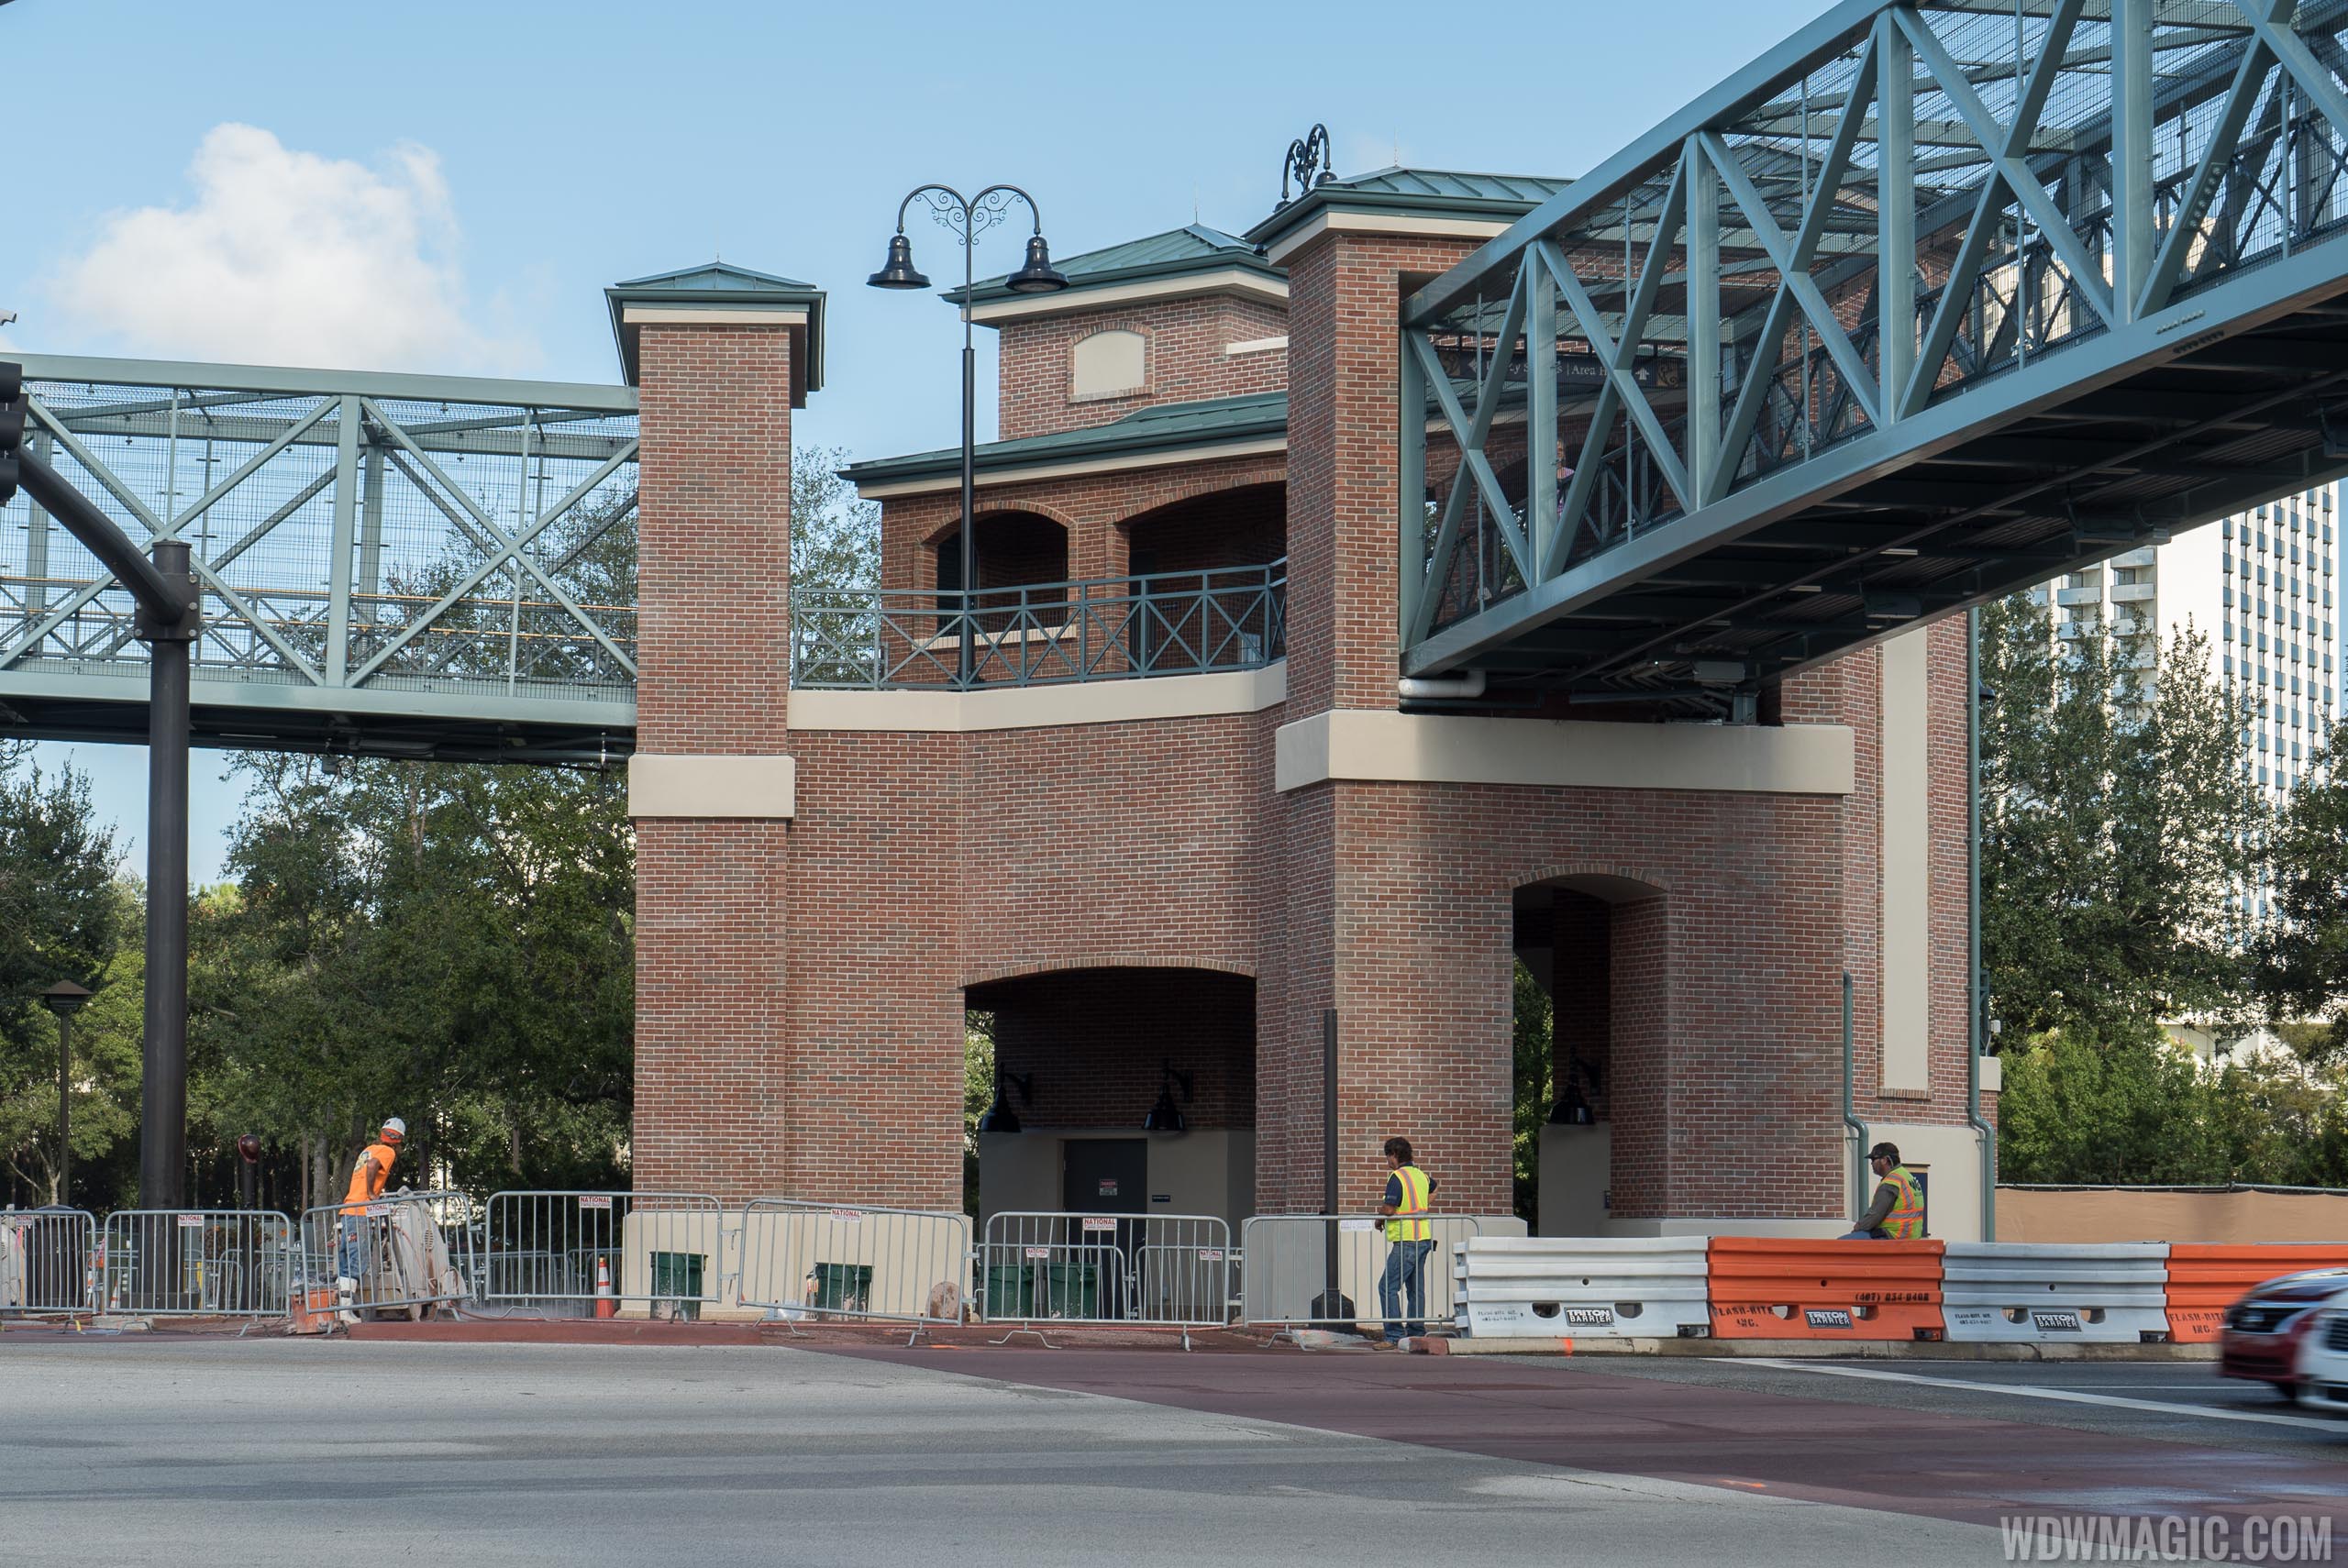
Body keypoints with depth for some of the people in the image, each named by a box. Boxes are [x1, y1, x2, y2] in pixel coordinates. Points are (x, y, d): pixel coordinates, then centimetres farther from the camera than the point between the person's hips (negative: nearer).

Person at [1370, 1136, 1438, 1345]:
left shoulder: (1397, 1177, -12)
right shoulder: (1420, 1175, 14)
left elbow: (1389, 1209, -19)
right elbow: (1433, 1187, 38)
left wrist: (1379, 1210, 3)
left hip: (1406, 1242, -9)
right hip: (1424, 1239, 9)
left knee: (1388, 1287, -8)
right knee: (1416, 1288, 12)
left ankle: (1394, 1334, -14)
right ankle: (1416, 1332, 13)